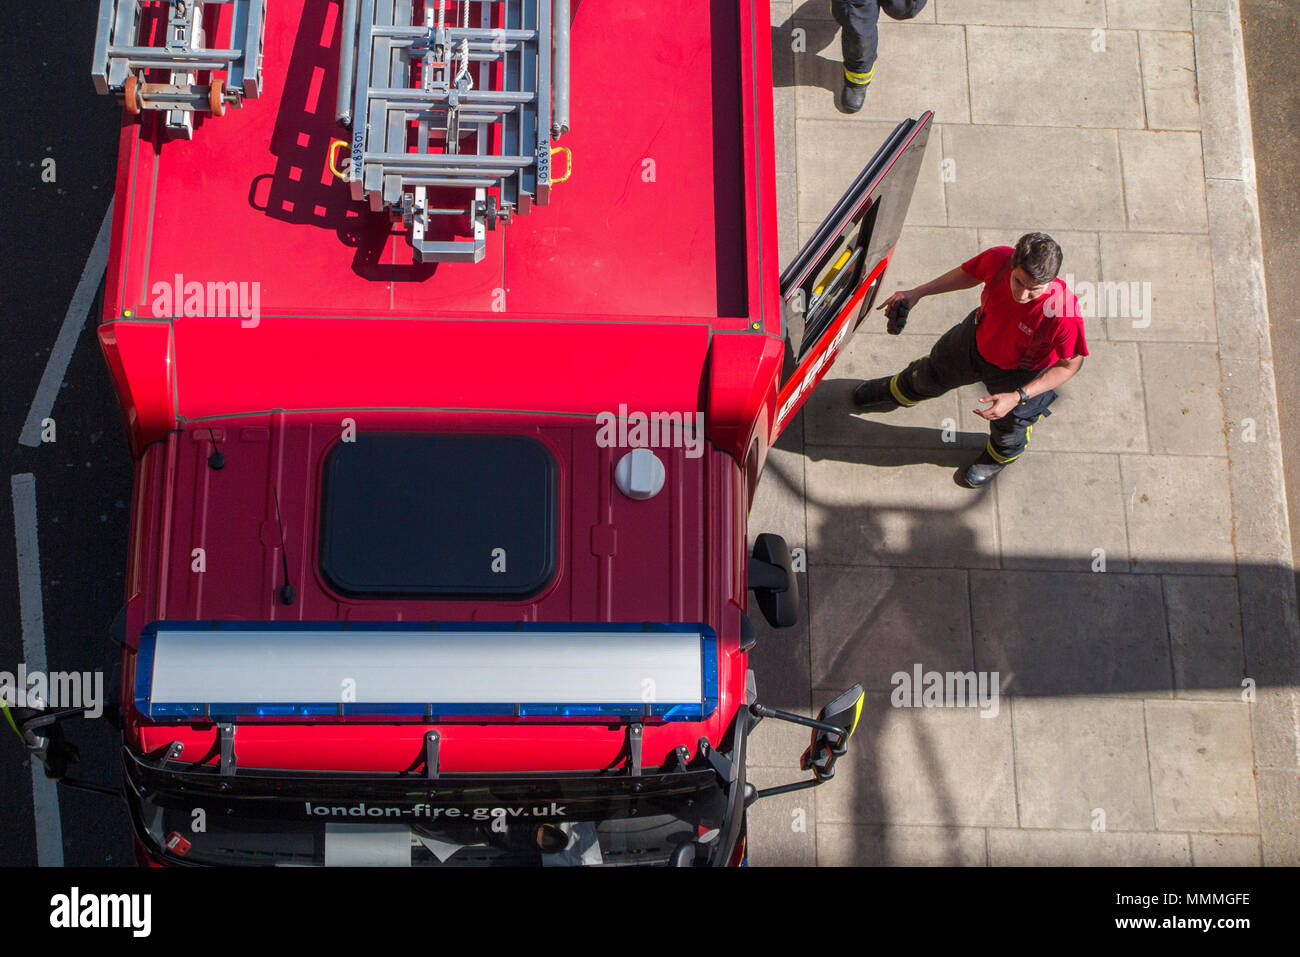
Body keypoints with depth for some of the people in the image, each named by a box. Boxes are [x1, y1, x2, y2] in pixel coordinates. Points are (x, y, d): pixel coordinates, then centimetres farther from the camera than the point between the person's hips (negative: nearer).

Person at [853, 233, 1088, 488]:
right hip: (977, 339, 3)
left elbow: (1071, 364, -25)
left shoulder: (1065, 312, -44)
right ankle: (898, 392, 68)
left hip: (1020, 374, -3)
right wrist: (917, 293, -7)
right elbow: (969, 274, -8)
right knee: (933, 372, 31)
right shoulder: (998, 259, -34)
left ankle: (999, 456, 65)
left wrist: (1017, 397, -29)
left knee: (1009, 424, 26)